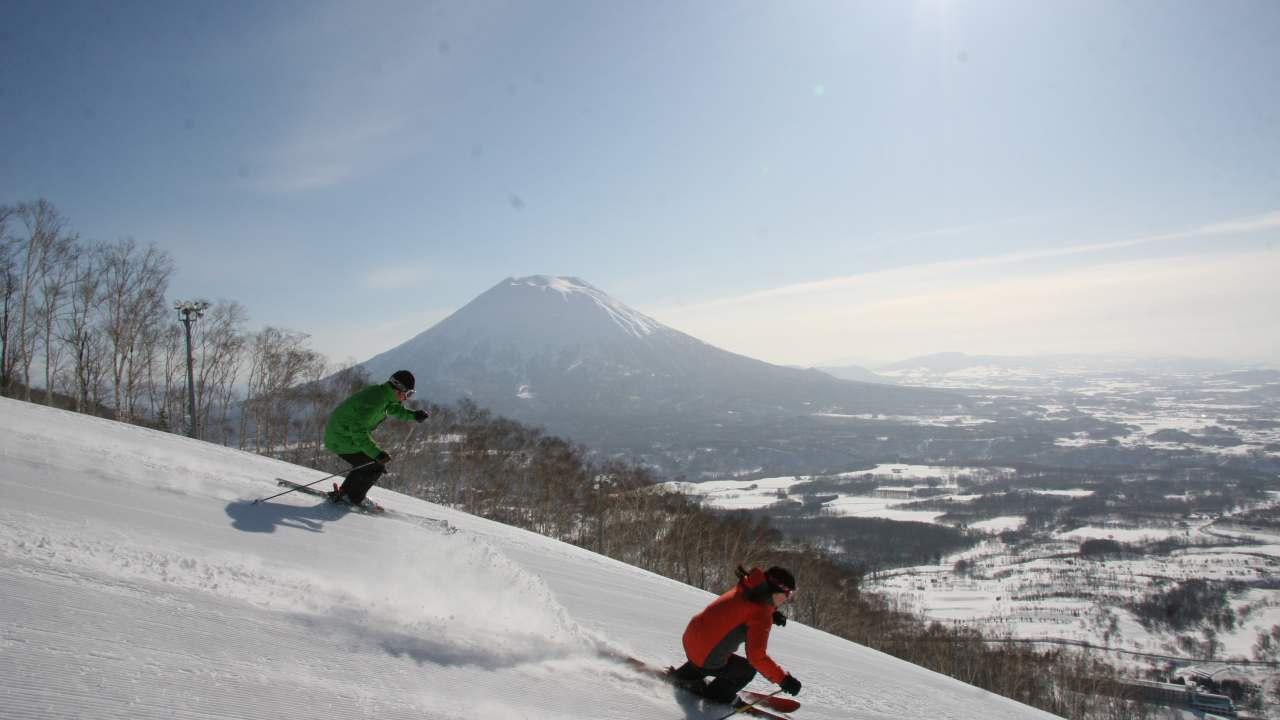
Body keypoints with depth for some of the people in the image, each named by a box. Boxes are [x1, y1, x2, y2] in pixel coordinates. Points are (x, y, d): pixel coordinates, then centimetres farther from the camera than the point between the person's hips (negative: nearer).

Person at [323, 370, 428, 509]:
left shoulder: (383, 394, 1)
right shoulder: (375, 401, -29)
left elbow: (394, 409, 23)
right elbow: (358, 429, -32)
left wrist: (414, 415, 8)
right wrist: (376, 453, -36)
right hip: (342, 439, -10)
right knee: (376, 466, -7)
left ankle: (344, 494, 26)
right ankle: (353, 498, 9)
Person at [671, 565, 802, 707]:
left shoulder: (745, 588, -2)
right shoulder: (761, 616, -24)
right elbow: (757, 656, -27)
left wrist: (772, 615, 9)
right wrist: (783, 679, -22)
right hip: (707, 659, -8)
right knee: (747, 670, 11)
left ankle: (684, 675, 47)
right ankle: (716, 694, 26)